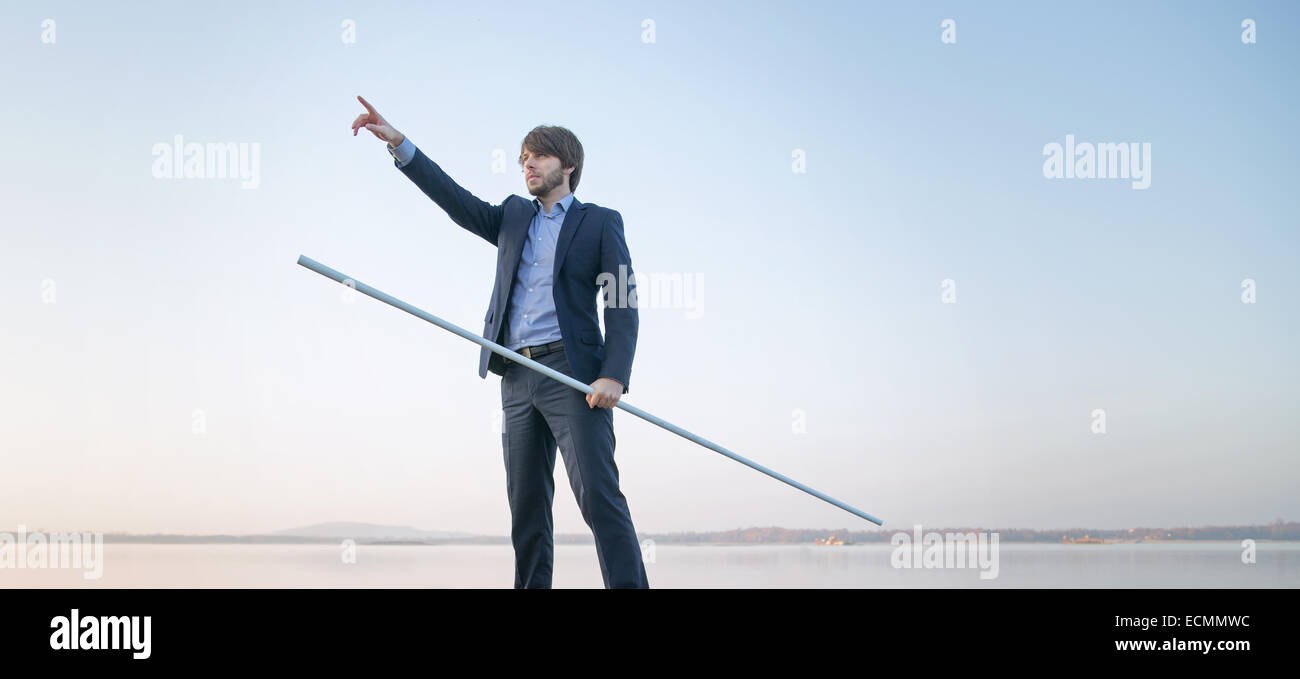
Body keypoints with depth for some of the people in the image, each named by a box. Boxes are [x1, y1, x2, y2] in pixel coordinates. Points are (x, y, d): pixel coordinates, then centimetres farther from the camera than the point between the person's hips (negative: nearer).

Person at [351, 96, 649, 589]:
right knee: (526, 506, 5)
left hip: (573, 373, -5)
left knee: (599, 496, -15)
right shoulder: (513, 217, 23)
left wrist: (614, 376, -14)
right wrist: (398, 144, 2)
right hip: (518, 378, 5)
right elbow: (455, 200, 11)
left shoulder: (600, 222, 8)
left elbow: (623, 305, 0)